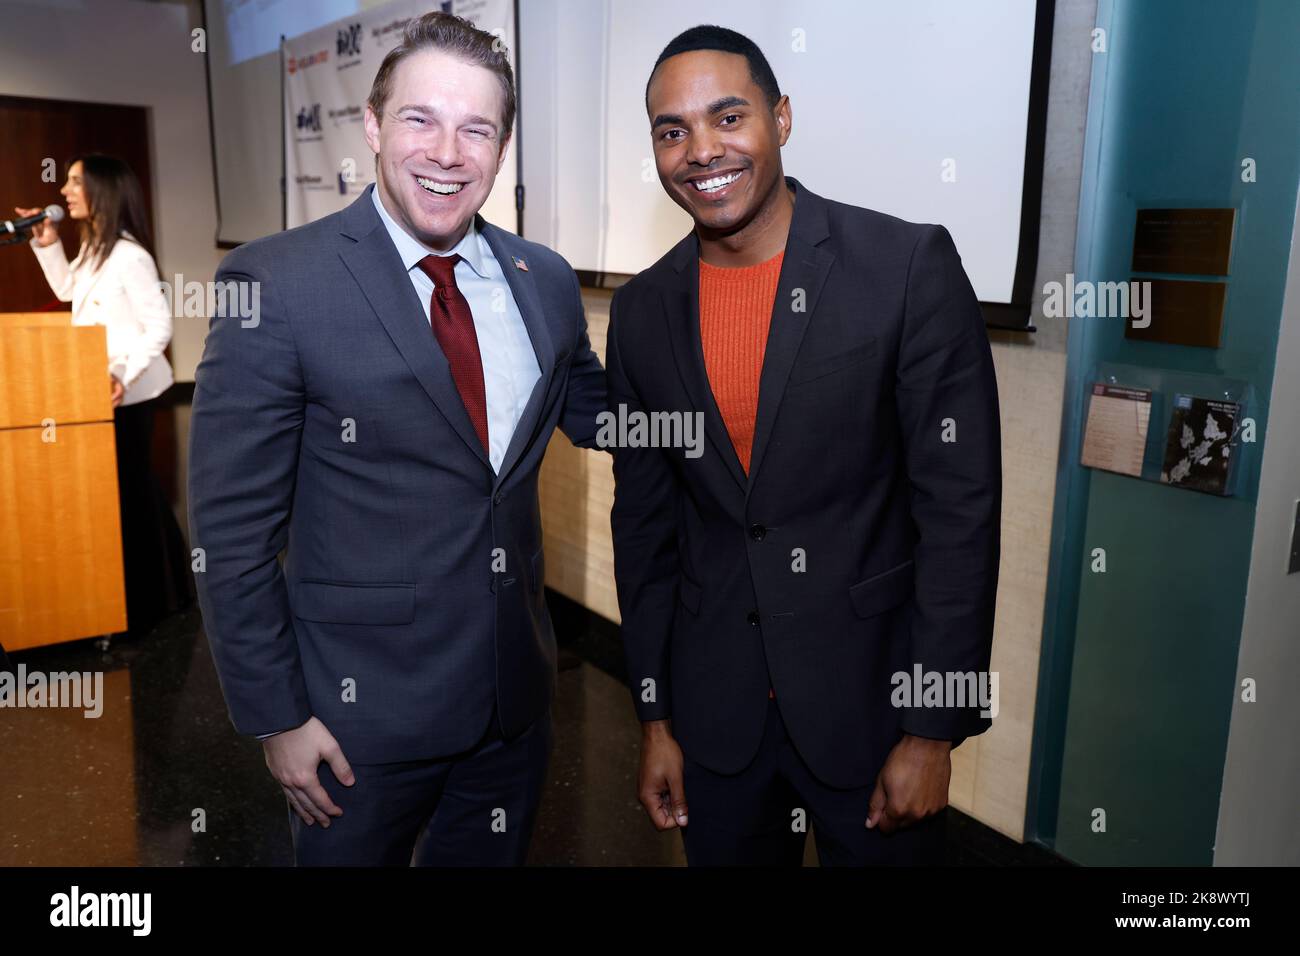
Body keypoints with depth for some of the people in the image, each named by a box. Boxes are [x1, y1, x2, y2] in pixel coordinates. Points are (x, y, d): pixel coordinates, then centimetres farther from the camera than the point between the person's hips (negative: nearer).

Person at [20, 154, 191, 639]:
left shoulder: (129, 256, -19)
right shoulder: (92, 249, 9)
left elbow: (160, 325, -20)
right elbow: (67, 290, 26)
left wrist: (126, 375, -29)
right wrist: (47, 245, 14)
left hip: (127, 392, -9)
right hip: (101, 387, 9)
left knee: (128, 488, -1)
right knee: (128, 486, 17)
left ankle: (149, 602, 12)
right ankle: (160, 586, 31)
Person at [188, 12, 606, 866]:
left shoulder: (545, 281, 1)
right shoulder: (276, 285, -15)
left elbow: (595, 413, 15)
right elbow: (232, 531, -12)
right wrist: (276, 715, -10)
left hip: (516, 696, 5)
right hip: (364, 709, -4)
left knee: (490, 859, 23)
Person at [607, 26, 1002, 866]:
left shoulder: (912, 266, -12)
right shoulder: (643, 309, 1)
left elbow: (962, 504, -12)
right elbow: (644, 522, 6)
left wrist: (934, 730, -12)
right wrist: (656, 717, 7)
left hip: (873, 695, -3)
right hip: (714, 710, 4)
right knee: (727, 851, 20)